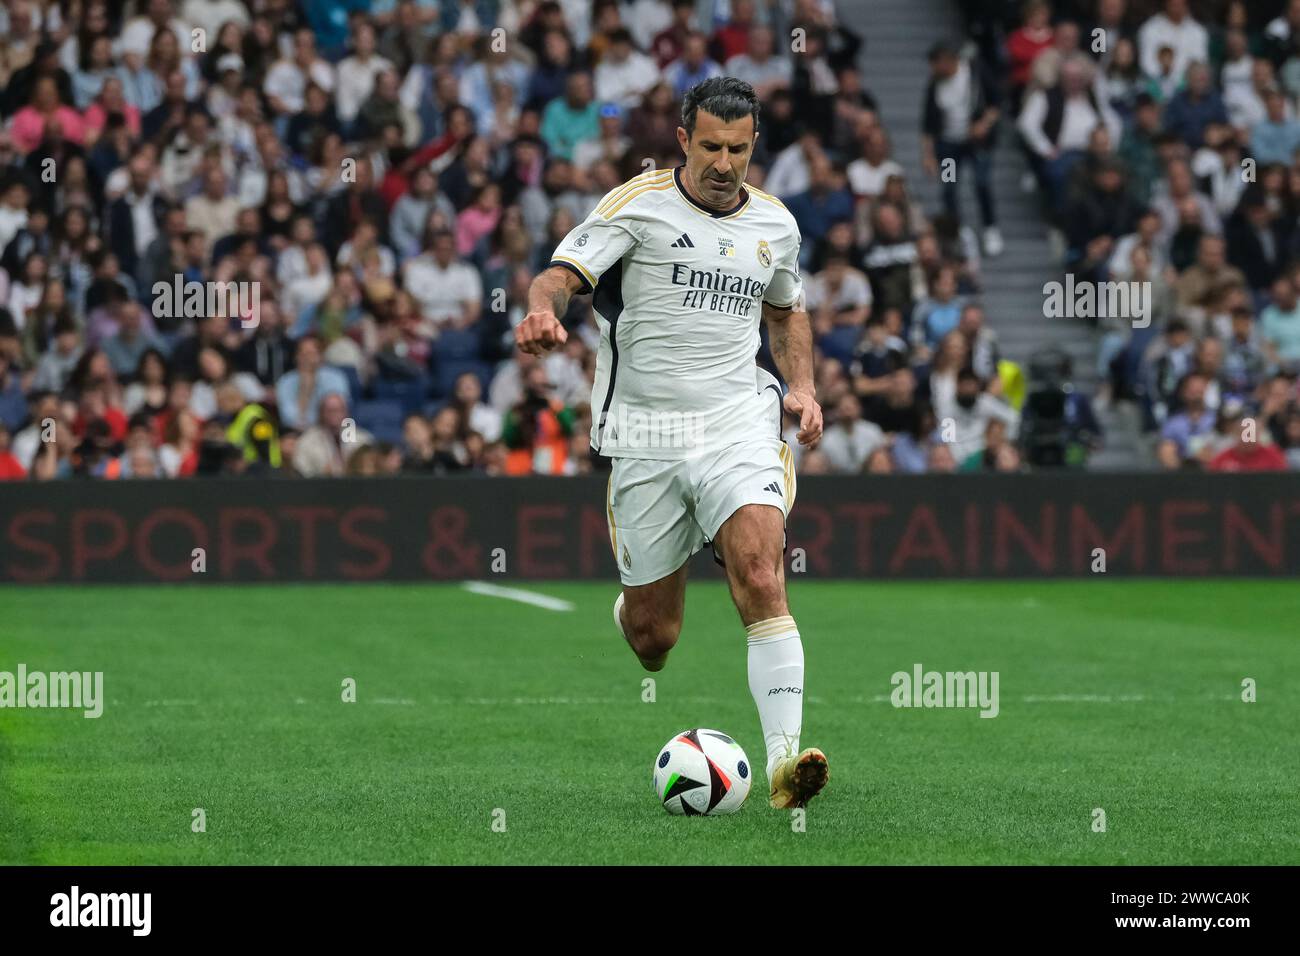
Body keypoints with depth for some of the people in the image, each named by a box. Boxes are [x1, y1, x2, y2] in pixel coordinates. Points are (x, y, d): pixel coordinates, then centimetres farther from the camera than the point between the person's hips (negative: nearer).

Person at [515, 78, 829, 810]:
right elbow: (562, 273, -16)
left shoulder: (775, 224, 10)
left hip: (739, 423, 2)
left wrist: (803, 388, 12)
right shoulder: (638, 205, -5)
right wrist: (545, 310, -39)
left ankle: (785, 757, -29)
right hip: (647, 432, -2)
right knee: (652, 634, 5)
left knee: (761, 579, -23)